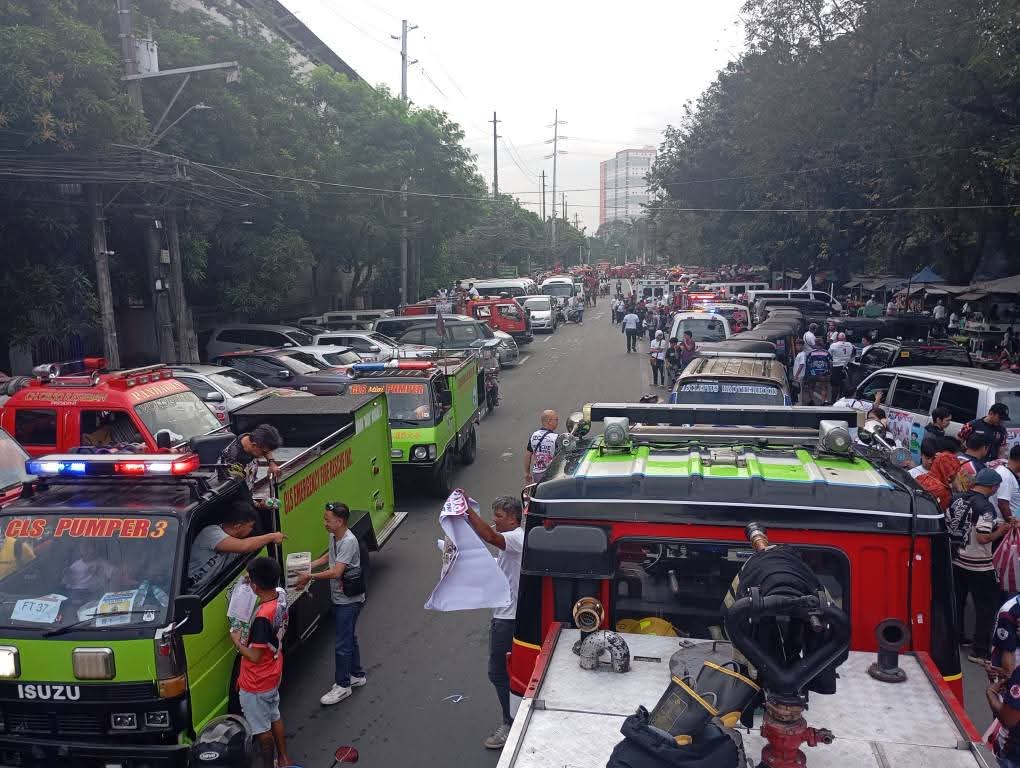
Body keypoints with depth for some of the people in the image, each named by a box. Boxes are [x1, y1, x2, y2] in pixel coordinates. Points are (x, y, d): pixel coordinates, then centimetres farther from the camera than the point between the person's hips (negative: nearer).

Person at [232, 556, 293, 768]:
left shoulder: (263, 616, -33)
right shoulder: (280, 600, -8)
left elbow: (255, 656, -26)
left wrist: (236, 641, -12)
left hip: (256, 685, -8)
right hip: (272, 676, 8)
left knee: (262, 729, 11)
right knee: (275, 718, 25)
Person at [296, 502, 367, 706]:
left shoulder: (349, 541, -26)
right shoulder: (334, 536, 2)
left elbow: (335, 572, -29)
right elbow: (329, 556, 19)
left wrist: (309, 577, -22)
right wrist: (307, 565, 6)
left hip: (349, 600, -9)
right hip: (339, 597, 9)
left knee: (342, 643, -1)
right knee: (349, 638, 21)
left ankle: (342, 685, 13)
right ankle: (357, 675, 36)